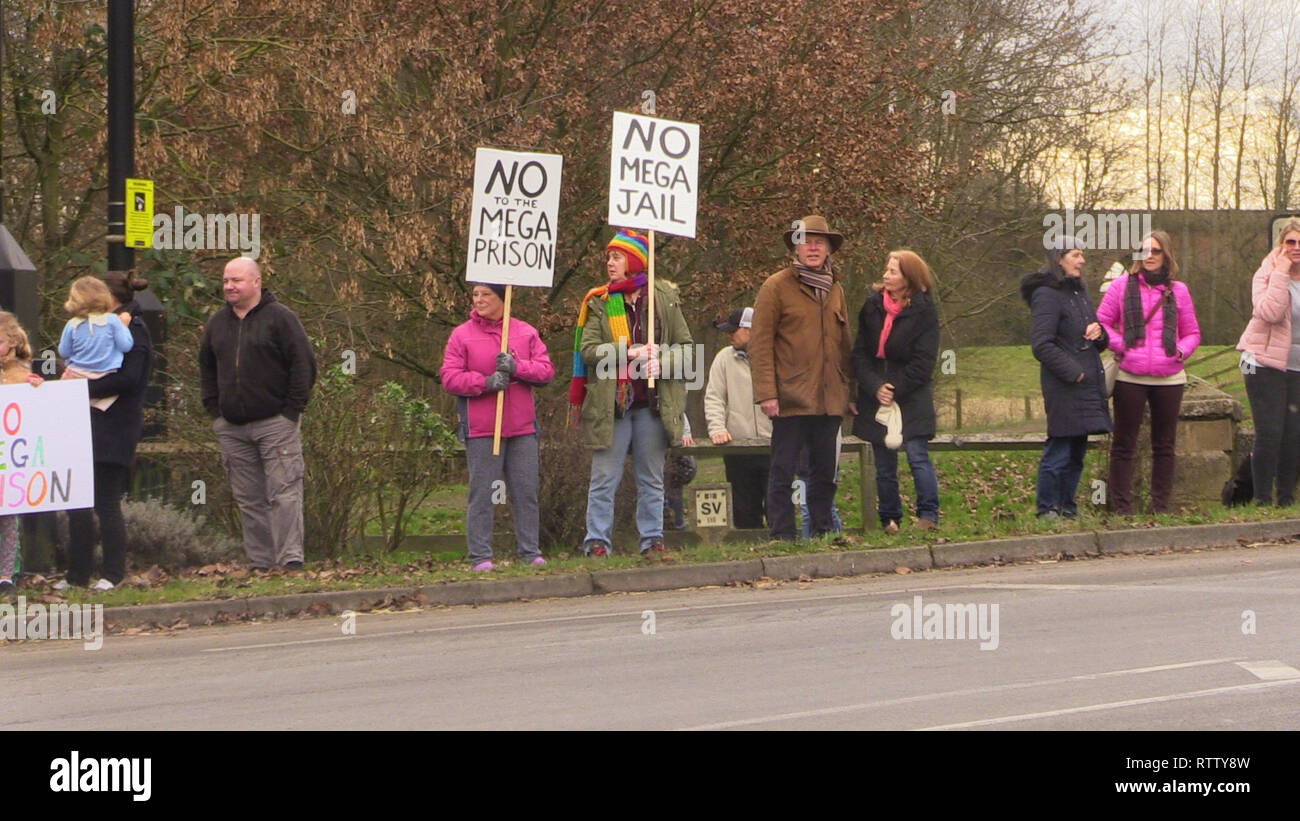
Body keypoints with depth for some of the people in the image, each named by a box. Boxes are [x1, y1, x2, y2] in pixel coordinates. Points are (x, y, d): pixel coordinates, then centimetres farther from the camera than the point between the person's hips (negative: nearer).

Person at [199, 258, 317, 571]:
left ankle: (290, 559, -12)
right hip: (232, 428, 6)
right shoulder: (218, 323, 14)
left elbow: (304, 365, -6)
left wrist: (292, 410, -10)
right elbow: (206, 368, 25)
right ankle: (259, 563, 9)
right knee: (248, 499, 6)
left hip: (275, 424, -6)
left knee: (283, 494, -10)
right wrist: (215, 410, 13)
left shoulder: (280, 318, -4)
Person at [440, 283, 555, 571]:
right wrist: (485, 382, -17)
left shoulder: (526, 333, 10)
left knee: (526, 492, 5)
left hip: (522, 428, 2)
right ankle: (480, 556, 1)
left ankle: (530, 552, 12)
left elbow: (546, 371, 4)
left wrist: (517, 367, -14)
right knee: (482, 493, -2)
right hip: (481, 429, -2)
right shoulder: (462, 336, 3)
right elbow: (450, 378, -3)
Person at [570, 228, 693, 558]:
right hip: (610, 404, -1)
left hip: (653, 404, 1)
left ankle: (652, 540, 14)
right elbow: (587, 350, -5)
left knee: (651, 479, 8)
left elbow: (686, 347, 7)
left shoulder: (664, 298, 6)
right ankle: (597, 542, 1)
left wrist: (662, 360, -13)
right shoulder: (600, 303, 5)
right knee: (604, 478, -1)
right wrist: (630, 353, -17)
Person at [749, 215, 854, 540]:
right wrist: (766, 392, -14)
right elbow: (760, 343, -6)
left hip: (830, 400, 6)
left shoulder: (835, 290, 16)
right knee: (782, 471, -4)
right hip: (791, 399, -6)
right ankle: (781, 536, -2)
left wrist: (849, 391, 15)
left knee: (824, 472, 10)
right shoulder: (777, 287, -2)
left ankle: (823, 531, 16)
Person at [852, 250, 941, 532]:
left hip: (912, 400, -4)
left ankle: (928, 515, -9)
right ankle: (889, 519, 13)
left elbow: (923, 362, -8)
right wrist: (875, 387, -10)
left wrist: (896, 391, -12)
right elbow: (860, 353, 5)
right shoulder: (873, 306, 6)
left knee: (918, 456, -12)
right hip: (877, 399, 4)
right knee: (884, 464, 6)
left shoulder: (923, 312, -5)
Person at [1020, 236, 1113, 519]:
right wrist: (1073, 372, -18)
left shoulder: (1079, 294, 19)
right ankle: (1047, 509, -2)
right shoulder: (1047, 295, -9)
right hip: (1064, 388, -9)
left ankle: (1067, 507, 17)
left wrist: (1098, 333, 2)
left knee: (1077, 453, 11)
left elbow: (1100, 343, 26)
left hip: (1087, 386, 9)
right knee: (1059, 451, -8)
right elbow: (1042, 345, -16)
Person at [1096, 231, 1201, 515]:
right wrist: (1119, 345, -8)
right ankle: (1121, 508, 5)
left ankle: (1161, 507, 14)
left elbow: (1192, 332, 15)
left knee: (1164, 446, 7)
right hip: (1130, 378, -2)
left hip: (1169, 379, 2)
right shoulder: (1123, 286, 4)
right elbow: (1101, 321, 6)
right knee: (1124, 445, 1)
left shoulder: (1178, 290, 9)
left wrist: (1181, 351, -4)